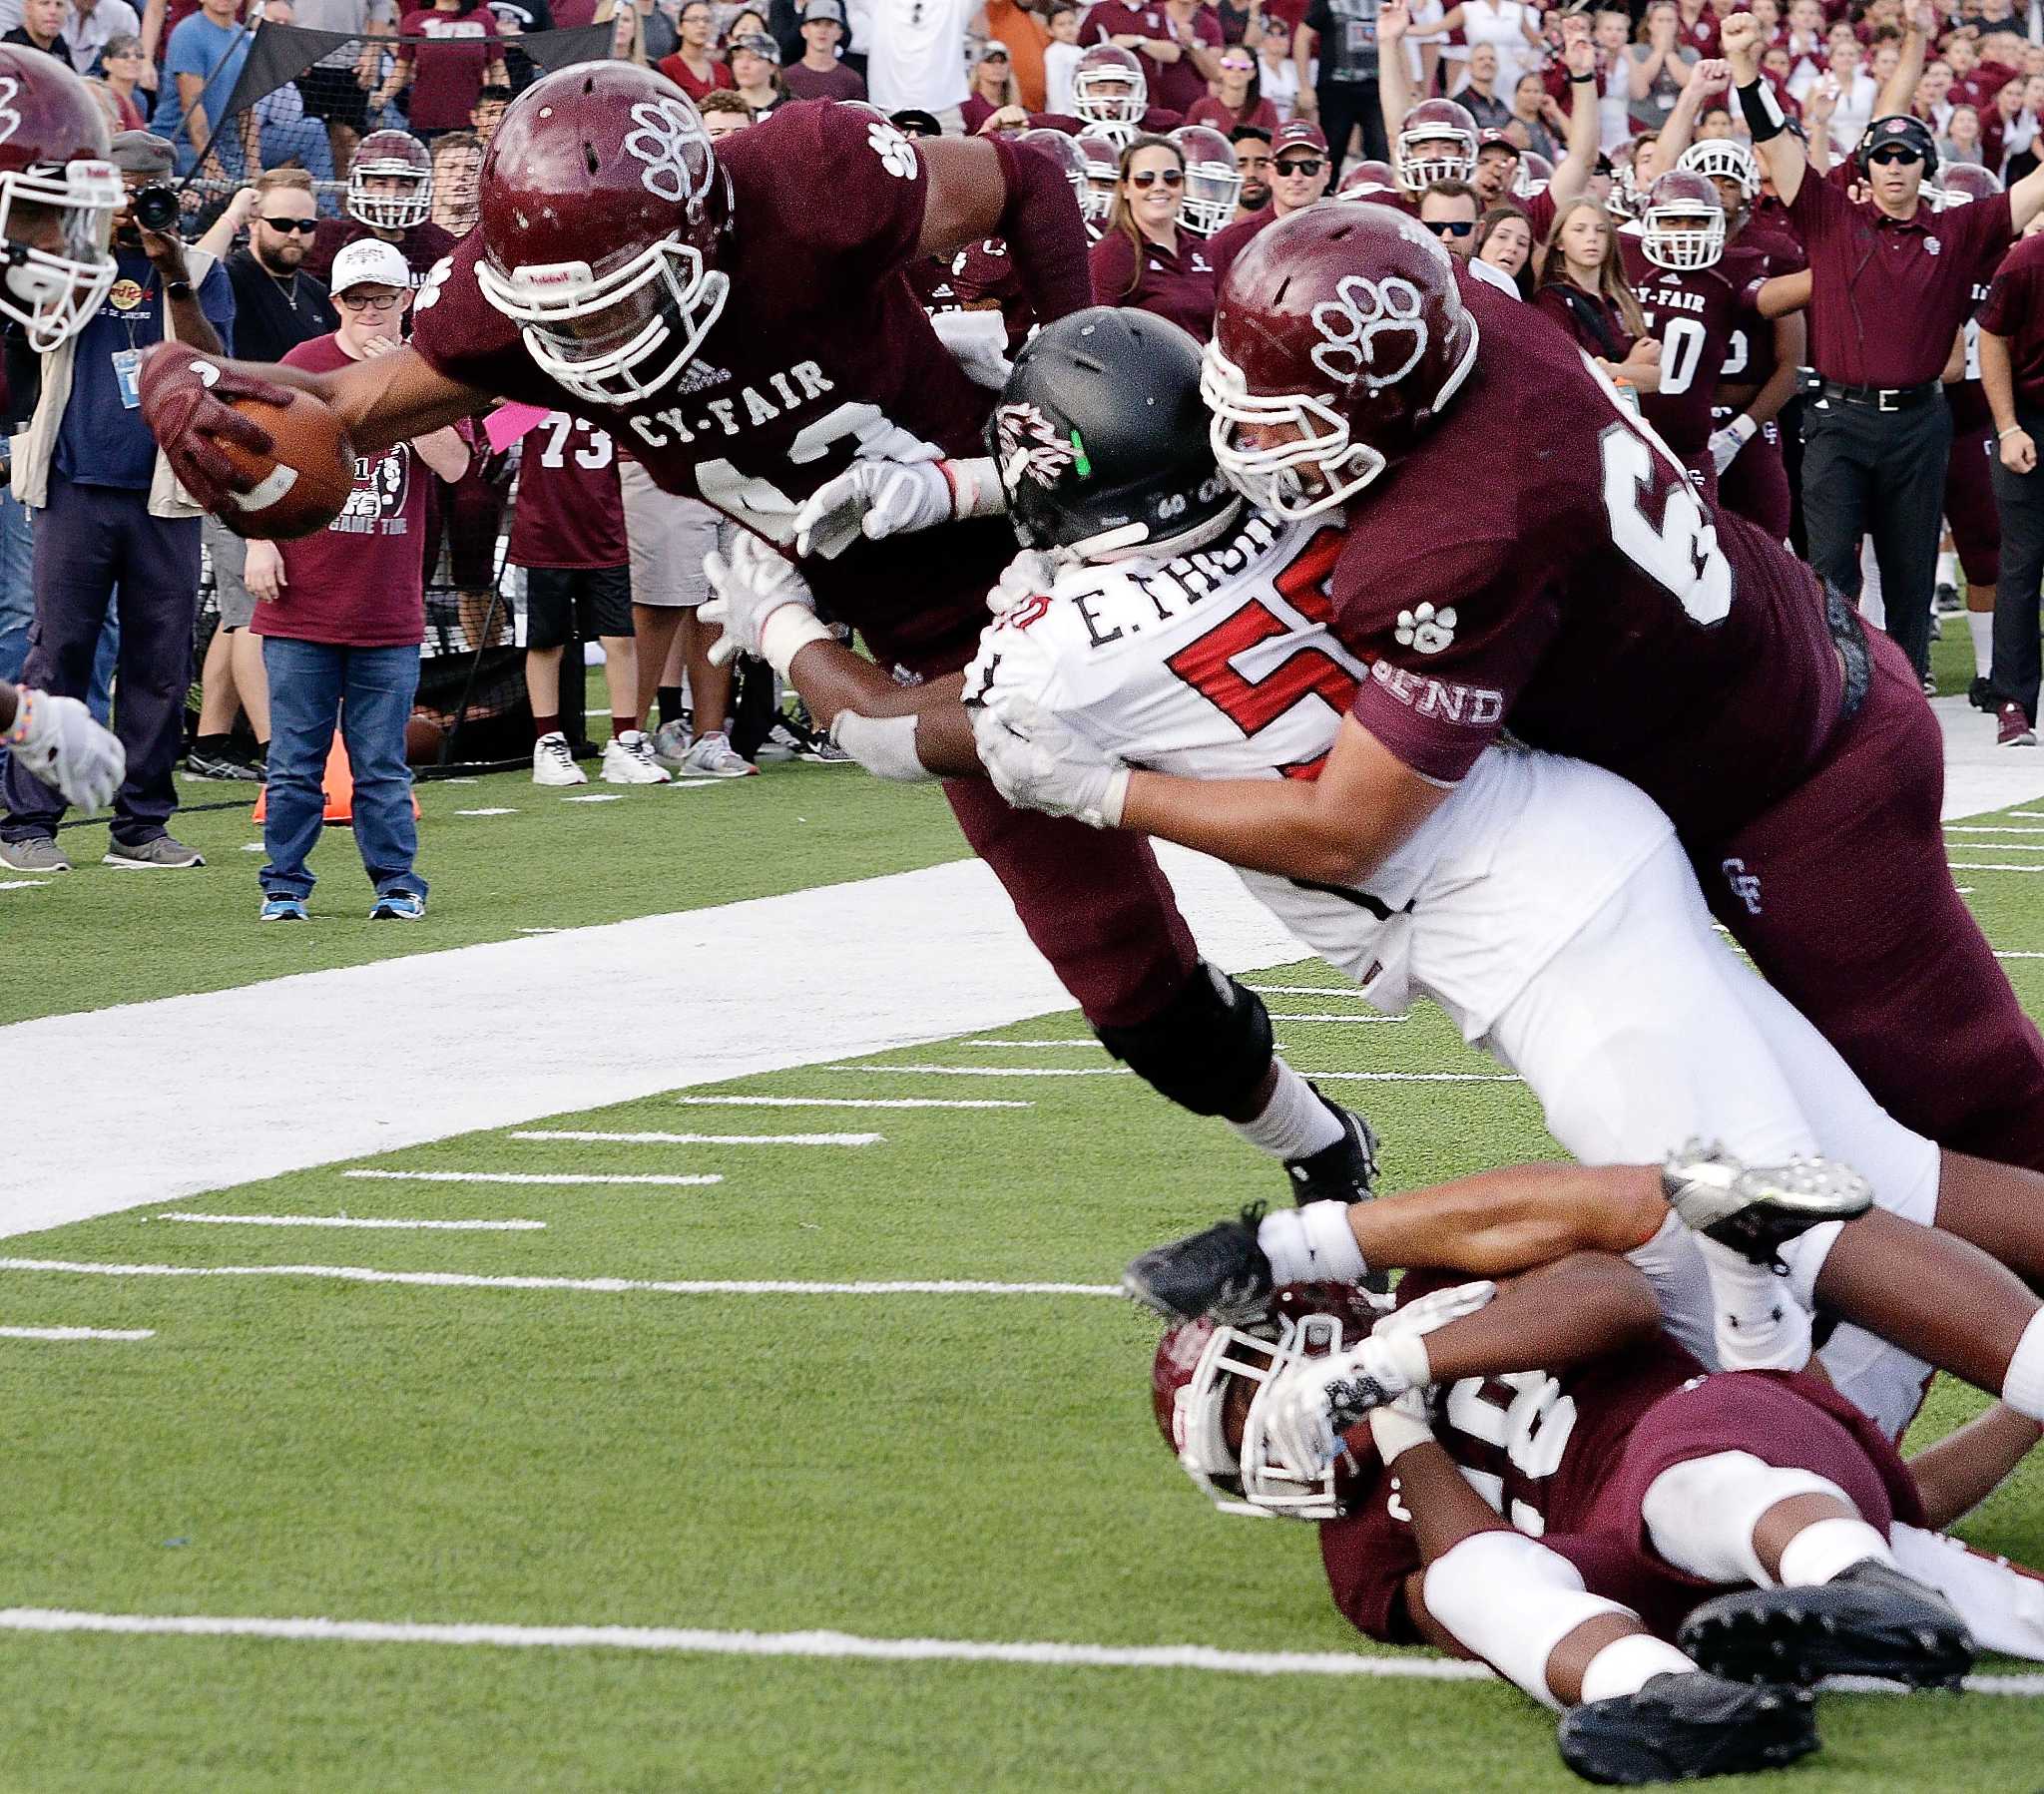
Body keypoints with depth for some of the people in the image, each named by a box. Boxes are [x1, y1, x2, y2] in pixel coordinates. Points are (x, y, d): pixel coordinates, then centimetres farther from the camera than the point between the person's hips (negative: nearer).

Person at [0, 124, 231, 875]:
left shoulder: (197, 271, 9)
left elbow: (212, 369, -4)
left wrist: (175, 279, -15)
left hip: (163, 498, 2)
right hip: (77, 493, -2)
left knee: (160, 665, 3)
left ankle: (141, 825, 10)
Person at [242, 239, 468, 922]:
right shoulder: (304, 365, 2)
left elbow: (453, 463, -10)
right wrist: (260, 543, -3)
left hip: (389, 608, 1)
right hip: (302, 606, -1)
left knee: (381, 763, 5)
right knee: (295, 758, 3)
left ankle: (397, 883, 13)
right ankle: (284, 885, 10)